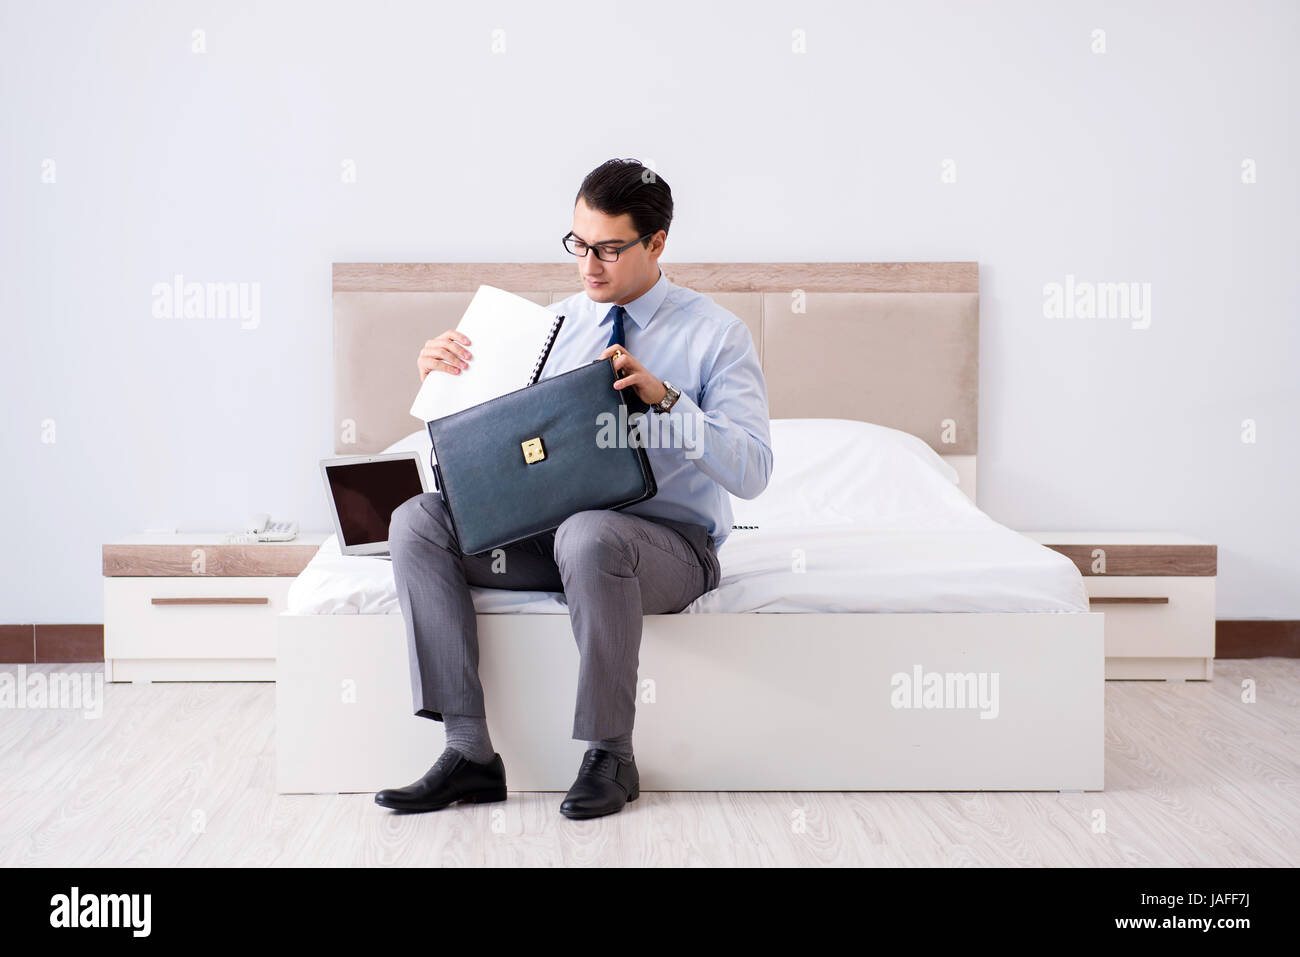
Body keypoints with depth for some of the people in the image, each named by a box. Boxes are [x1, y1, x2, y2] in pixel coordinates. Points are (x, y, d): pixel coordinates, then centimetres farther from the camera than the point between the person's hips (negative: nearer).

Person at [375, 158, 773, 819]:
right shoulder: (558, 322, 12)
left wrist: (663, 396, -26)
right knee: (417, 521, -16)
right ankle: (468, 752, -20)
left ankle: (609, 757, -22)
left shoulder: (716, 335, -3)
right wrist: (440, 379, -5)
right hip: (548, 528, 5)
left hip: (669, 538, -5)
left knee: (589, 534, -40)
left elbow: (751, 472, -15)